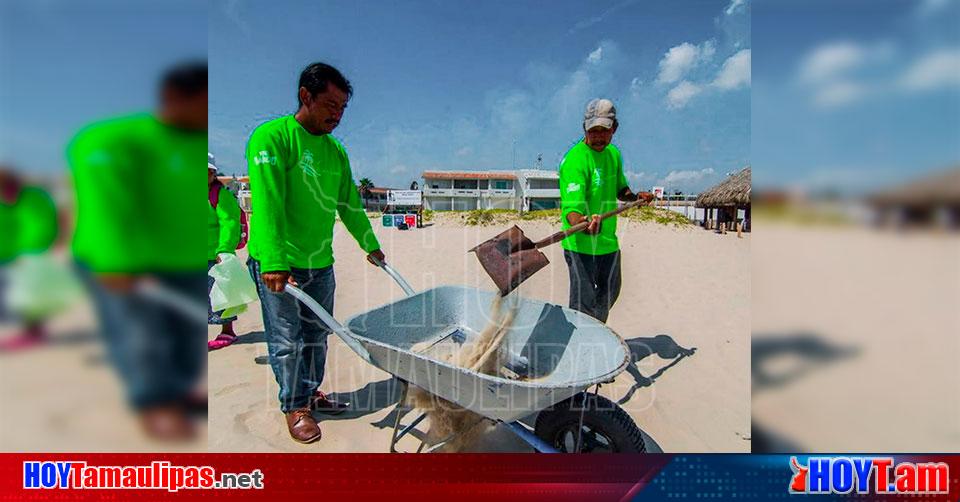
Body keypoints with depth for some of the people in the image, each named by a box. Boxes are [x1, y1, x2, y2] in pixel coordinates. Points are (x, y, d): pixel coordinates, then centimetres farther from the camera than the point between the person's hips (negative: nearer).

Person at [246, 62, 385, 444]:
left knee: (317, 334, 16)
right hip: (278, 264, -6)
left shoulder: (335, 151, 10)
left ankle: (311, 392, 36)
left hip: (320, 262, 6)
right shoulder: (272, 137, -12)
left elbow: (349, 204, 18)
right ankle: (294, 408, 23)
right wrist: (274, 262, -29)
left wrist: (371, 245, 22)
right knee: (287, 340, 5)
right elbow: (267, 204, -21)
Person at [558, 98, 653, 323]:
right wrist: (582, 223, -51)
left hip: (608, 240, 9)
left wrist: (635, 197, 0)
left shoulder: (613, 153, 6)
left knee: (610, 293, 23)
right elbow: (571, 208, -30)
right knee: (583, 301, -4)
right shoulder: (575, 160, -20)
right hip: (581, 244, -8)